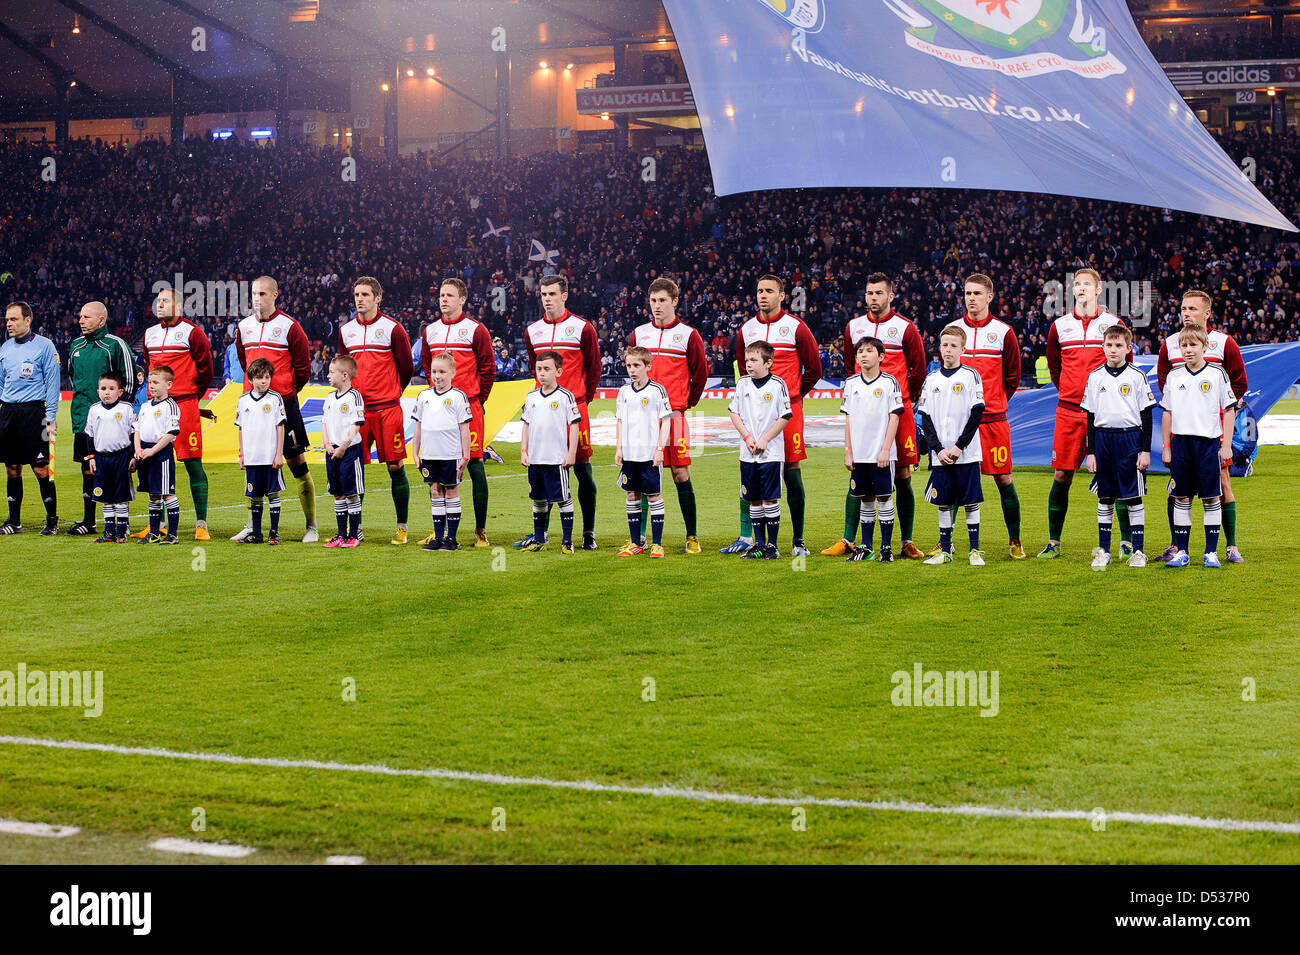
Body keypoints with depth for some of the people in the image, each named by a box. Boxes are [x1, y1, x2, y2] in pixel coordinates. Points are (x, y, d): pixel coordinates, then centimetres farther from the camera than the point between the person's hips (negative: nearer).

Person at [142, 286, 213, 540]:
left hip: (185, 404, -6)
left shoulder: (191, 332, -4)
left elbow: (205, 367, 0)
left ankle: (201, 524, -4)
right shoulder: (150, 333, 15)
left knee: (193, 462, -6)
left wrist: (191, 396, 6)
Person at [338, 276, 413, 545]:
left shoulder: (392, 328, -2)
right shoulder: (346, 331, 11)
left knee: (396, 467, -2)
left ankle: (402, 528, 6)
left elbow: (406, 367, 6)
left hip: (387, 409, -4)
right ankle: (355, 528, 11)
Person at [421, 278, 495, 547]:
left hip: (468, 406, -5)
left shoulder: (476, 330, -1)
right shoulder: (429, 331, 13)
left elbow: (488, 368, 1)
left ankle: (480, 530, -1)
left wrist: (477, 400, -1)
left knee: (475, 465, -5)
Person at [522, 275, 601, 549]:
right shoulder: (532, 331, 11)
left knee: (582, 470, -2)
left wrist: (582, 400, 6)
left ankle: (589, 532, 3)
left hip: (575, 409, -4)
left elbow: (594, 367, 6)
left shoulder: (582, 328, -1)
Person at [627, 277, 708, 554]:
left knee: (680, 473, -3)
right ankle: (640, 536, 9)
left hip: (674, 414, -3)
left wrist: (687, 403, 6)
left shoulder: (688, 335, 1)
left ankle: (692, 537, 2)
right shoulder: (638, 334, 10)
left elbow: (700, 374, 7)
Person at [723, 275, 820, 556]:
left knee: (792, 470, -3)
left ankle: (799, 541, 2)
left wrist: (793, 394, 9)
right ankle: (745, 538, 6)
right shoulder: (746, 330, 11)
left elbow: (814, 367, 6)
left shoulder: (796, 327, 0)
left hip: (788, 409, -3)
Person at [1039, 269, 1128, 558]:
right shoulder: (1060, 326, 9)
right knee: (1062, 475, 1)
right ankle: (1054, 542, 9)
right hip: (1068, 412, 2)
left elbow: (1125, 365, 10)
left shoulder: (1113, 324, 4)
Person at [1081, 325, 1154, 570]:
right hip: (1103, 439, 2)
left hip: (1130, 438, -2)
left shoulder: (1137, 376, -1)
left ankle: (1138, 551, 6)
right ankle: (1103, 551, 12)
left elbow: (1146, 416, 1)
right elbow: (1091, 417, 9)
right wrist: (1090, 452, 5)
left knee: (1134, 497, 0)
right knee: (1105, 498, 7)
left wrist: (1145, 450, -5)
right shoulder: (1095, 377, 7)